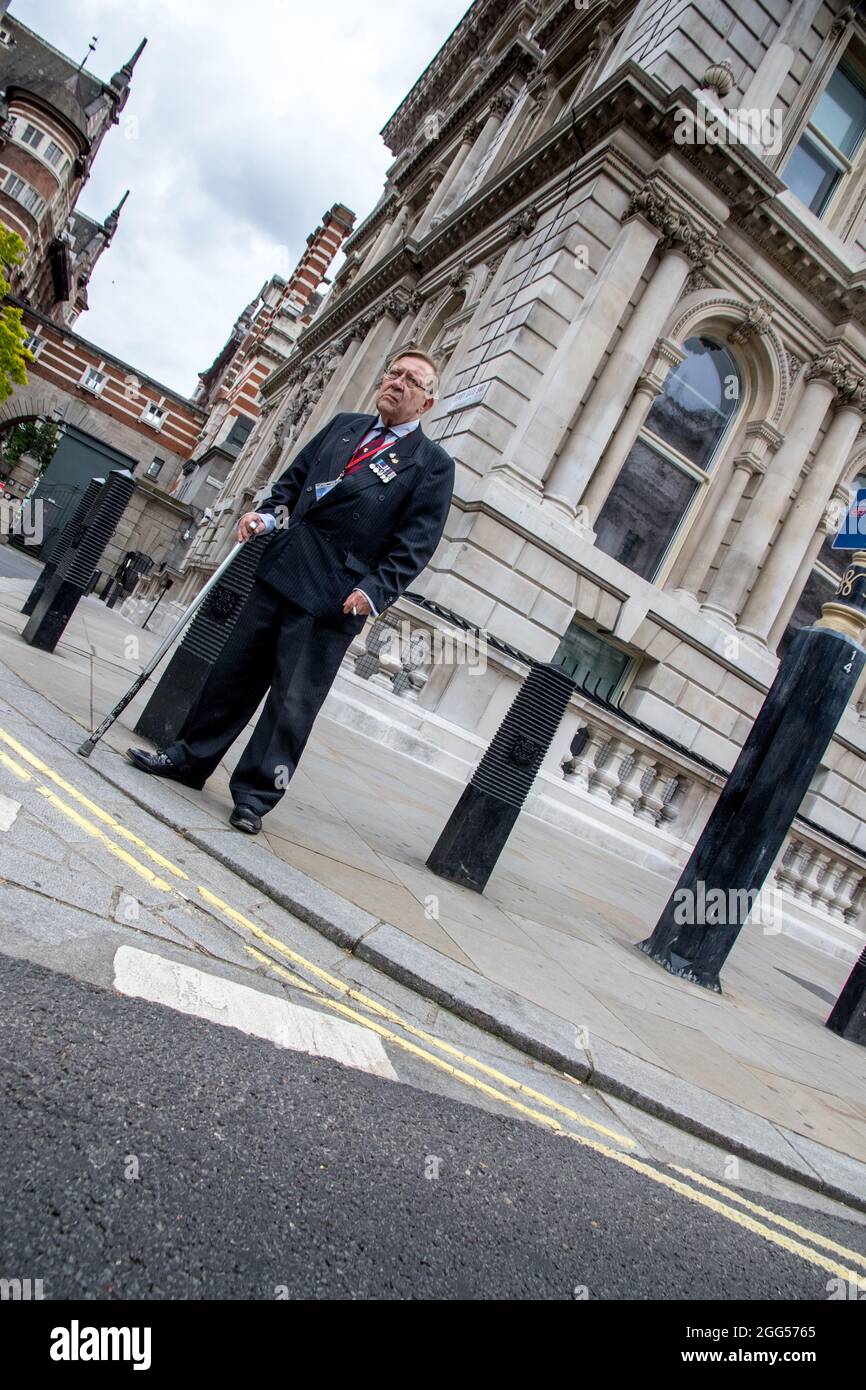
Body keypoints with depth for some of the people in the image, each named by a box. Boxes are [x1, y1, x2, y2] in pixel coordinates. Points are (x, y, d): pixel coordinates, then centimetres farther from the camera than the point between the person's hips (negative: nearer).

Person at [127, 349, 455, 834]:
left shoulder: (433, 464, 0)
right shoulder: (343, 426, 16)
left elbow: (416, 543, -8)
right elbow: (293, 479, 21)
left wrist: (373, 590, -19)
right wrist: (268, 513, 2)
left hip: (332, 598, -5)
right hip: (280, 571, 5)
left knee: (293, 699, -2)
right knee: (235, 671, 13)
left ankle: (254, 796, 9)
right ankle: (189, 759, 27)